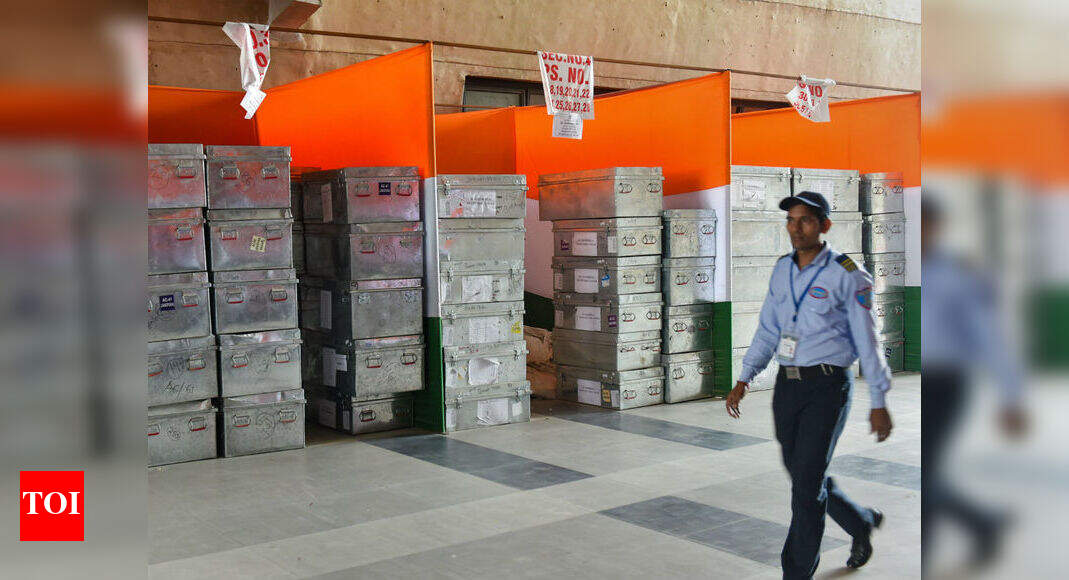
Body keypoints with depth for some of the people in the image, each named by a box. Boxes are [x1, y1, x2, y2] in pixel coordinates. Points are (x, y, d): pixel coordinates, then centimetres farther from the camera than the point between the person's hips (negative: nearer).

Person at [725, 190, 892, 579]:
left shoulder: (846, 275, -8)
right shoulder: (782, 270, 9)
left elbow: (867, 342, -6)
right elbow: (767, 330, 14)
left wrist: (879, 403, -6)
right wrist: (743, 381, 8)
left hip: (827, 387, -6)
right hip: (786, 386, 6)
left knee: (807, 487, -7)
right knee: (806, 479, 16)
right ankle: (863, 523, 42)